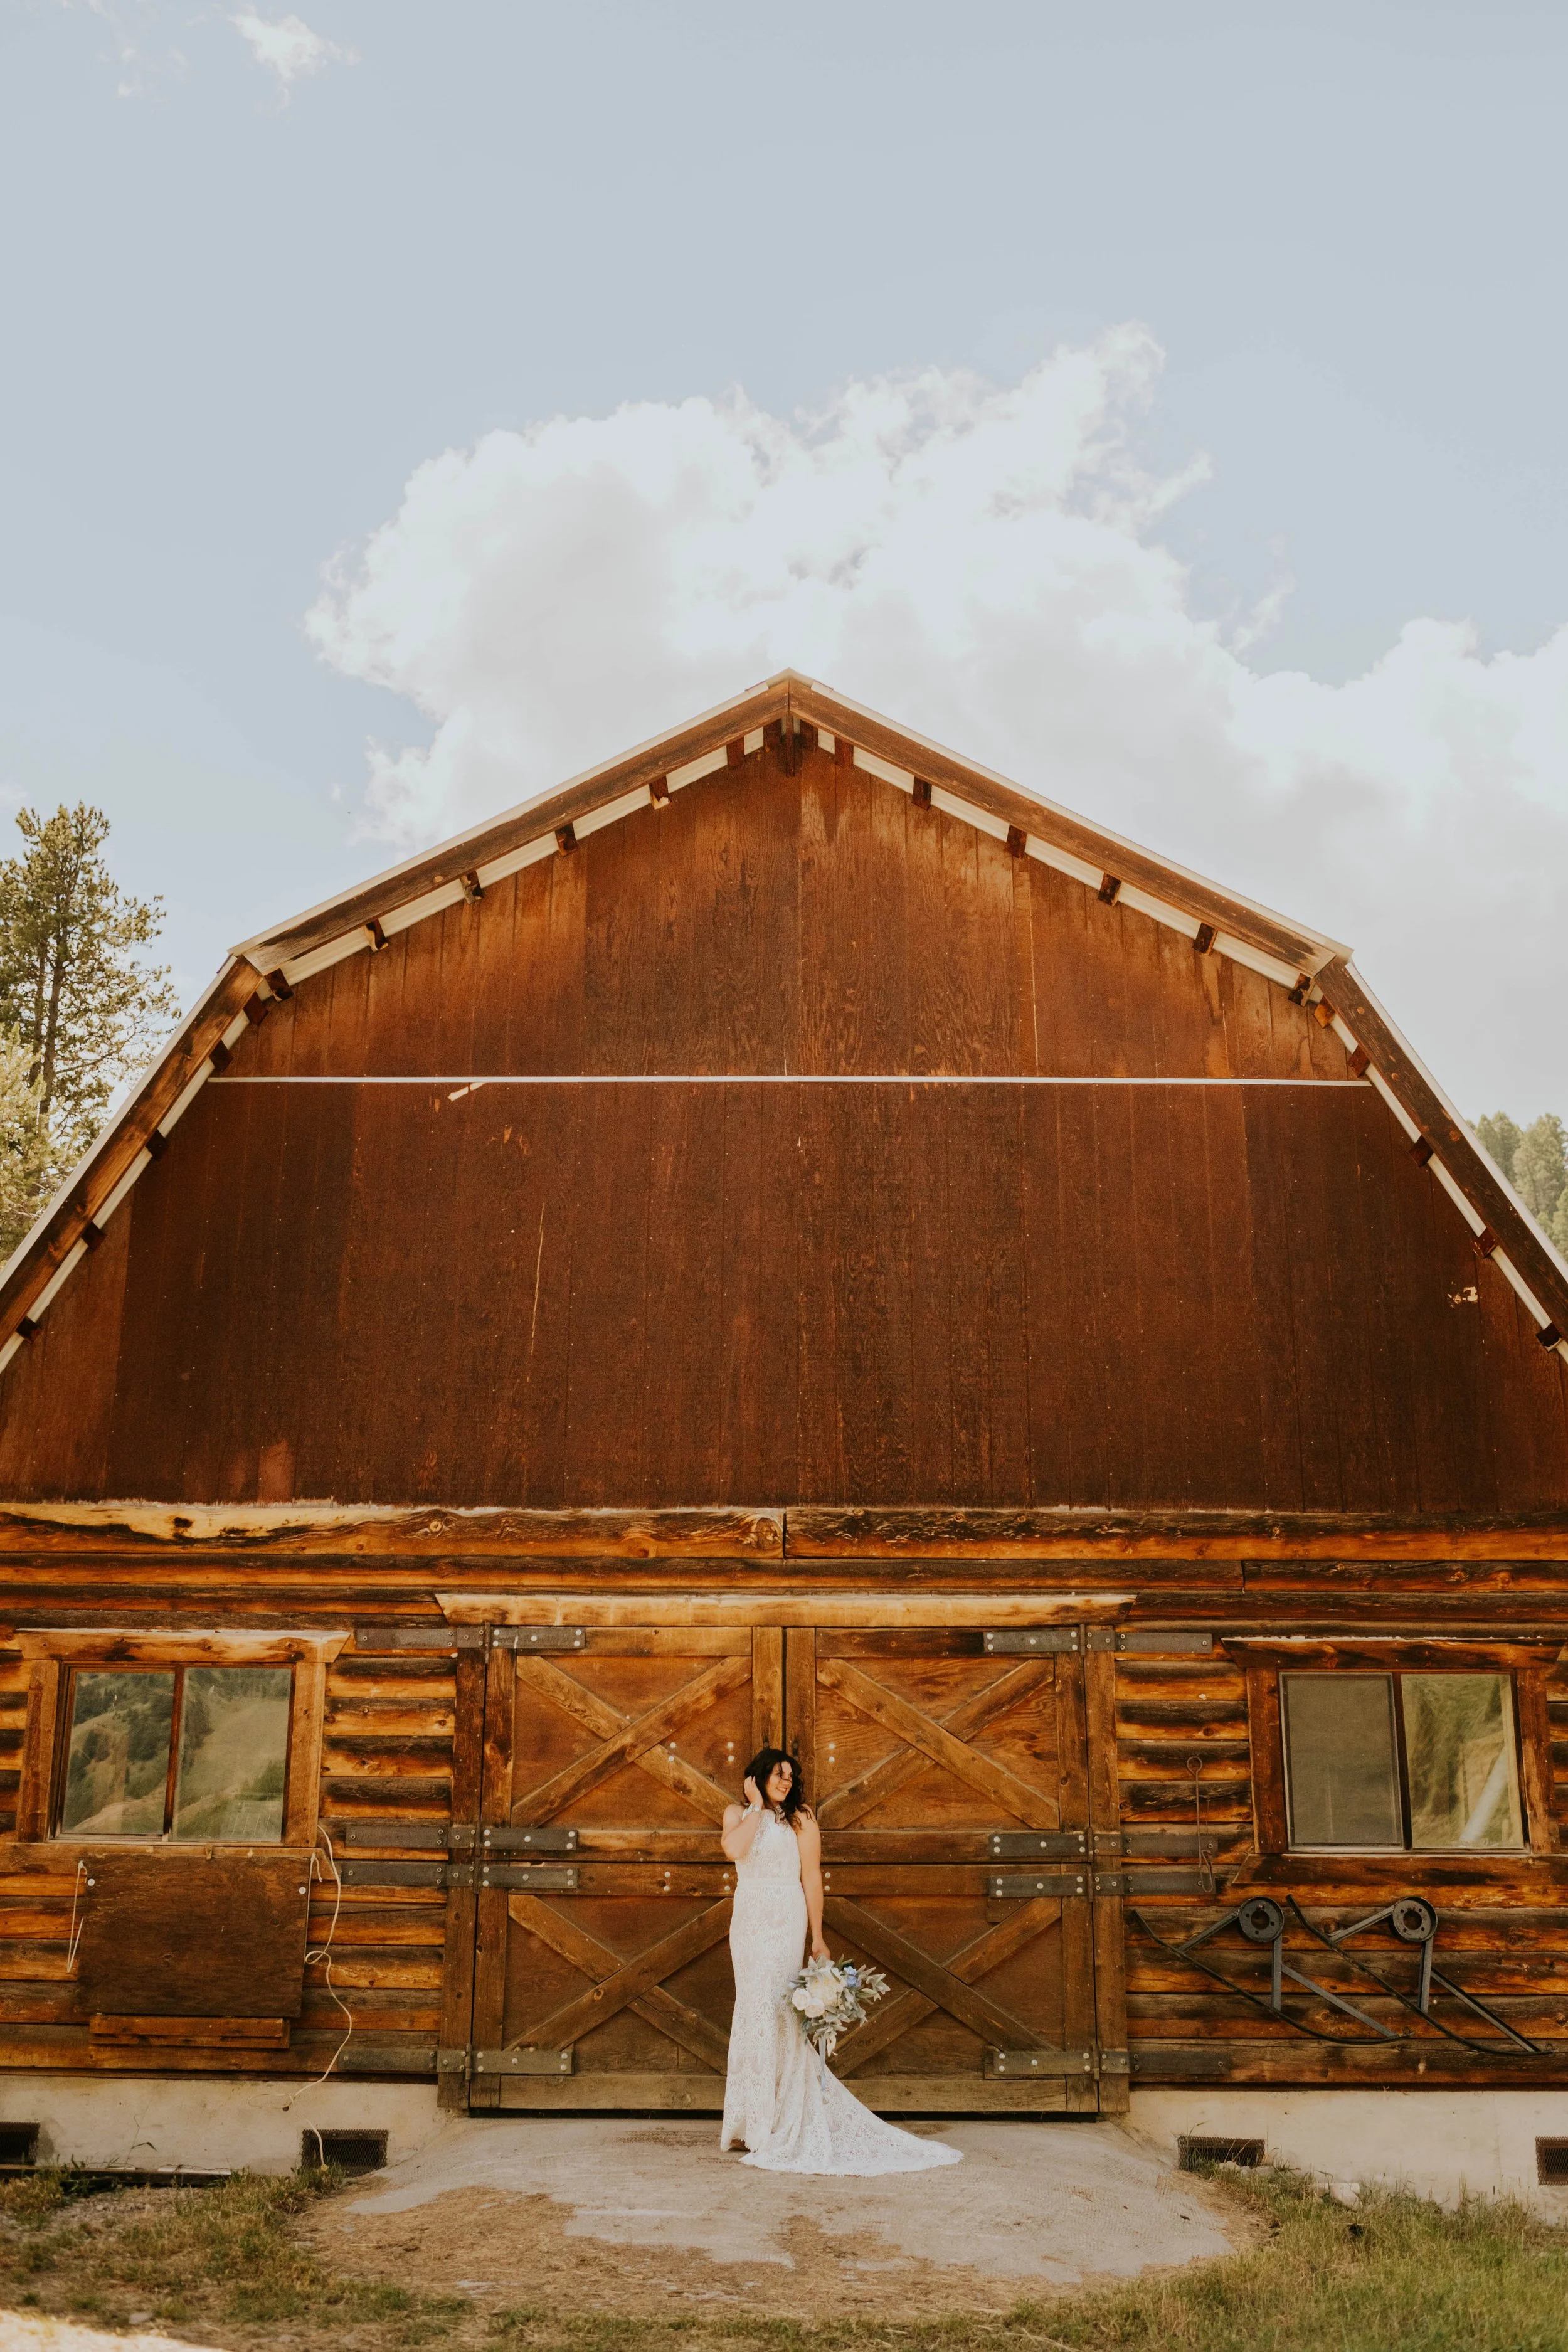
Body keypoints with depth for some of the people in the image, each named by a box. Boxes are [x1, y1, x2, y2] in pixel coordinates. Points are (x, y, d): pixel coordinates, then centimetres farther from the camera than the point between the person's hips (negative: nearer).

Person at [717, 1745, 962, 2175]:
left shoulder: (799, 1817, -2)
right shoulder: (738, 1813, 9)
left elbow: (812, 1878, -4)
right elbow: (733, 1849, -13)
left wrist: (818, 1938, -6)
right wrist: (756, 1806, -7)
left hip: (783, 1922, -4)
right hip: (746, 1921, 5)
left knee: (769, 2011, -9)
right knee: (751, 2011, 9)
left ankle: (769, 2127, -3)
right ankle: (750, 2123, 18)